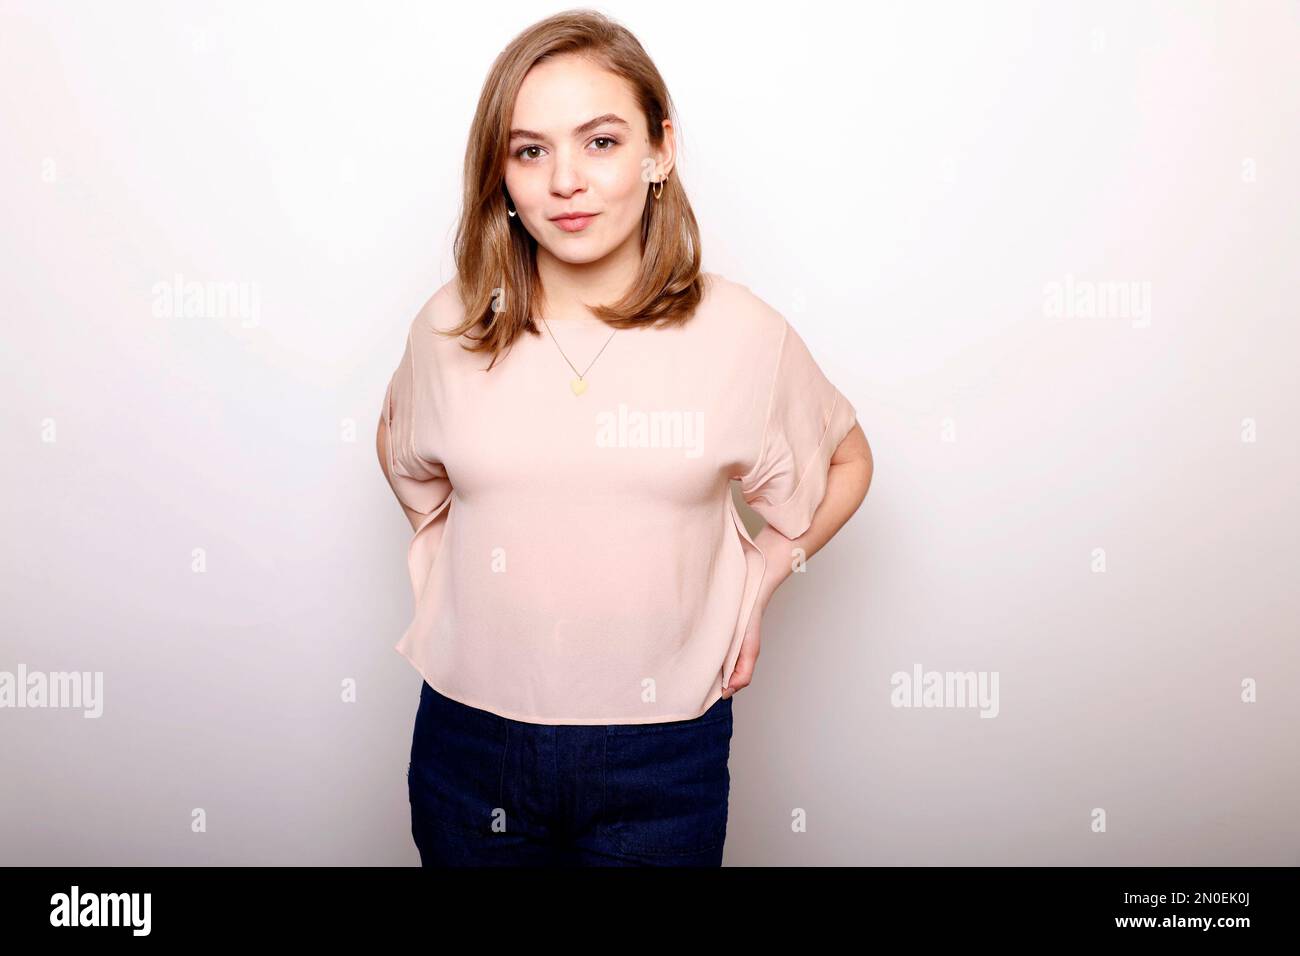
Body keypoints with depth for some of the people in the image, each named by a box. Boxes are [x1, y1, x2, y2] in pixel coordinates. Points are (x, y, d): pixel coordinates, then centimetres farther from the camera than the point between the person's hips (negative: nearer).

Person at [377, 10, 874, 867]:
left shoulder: (740, 334, -9)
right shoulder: (452, 329, -5)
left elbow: (846, 462, 8)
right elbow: (403, 449, 16)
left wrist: (758, 579, 1)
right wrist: (455, 555, 6)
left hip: (662, 762, -1)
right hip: (471, 741, 2)